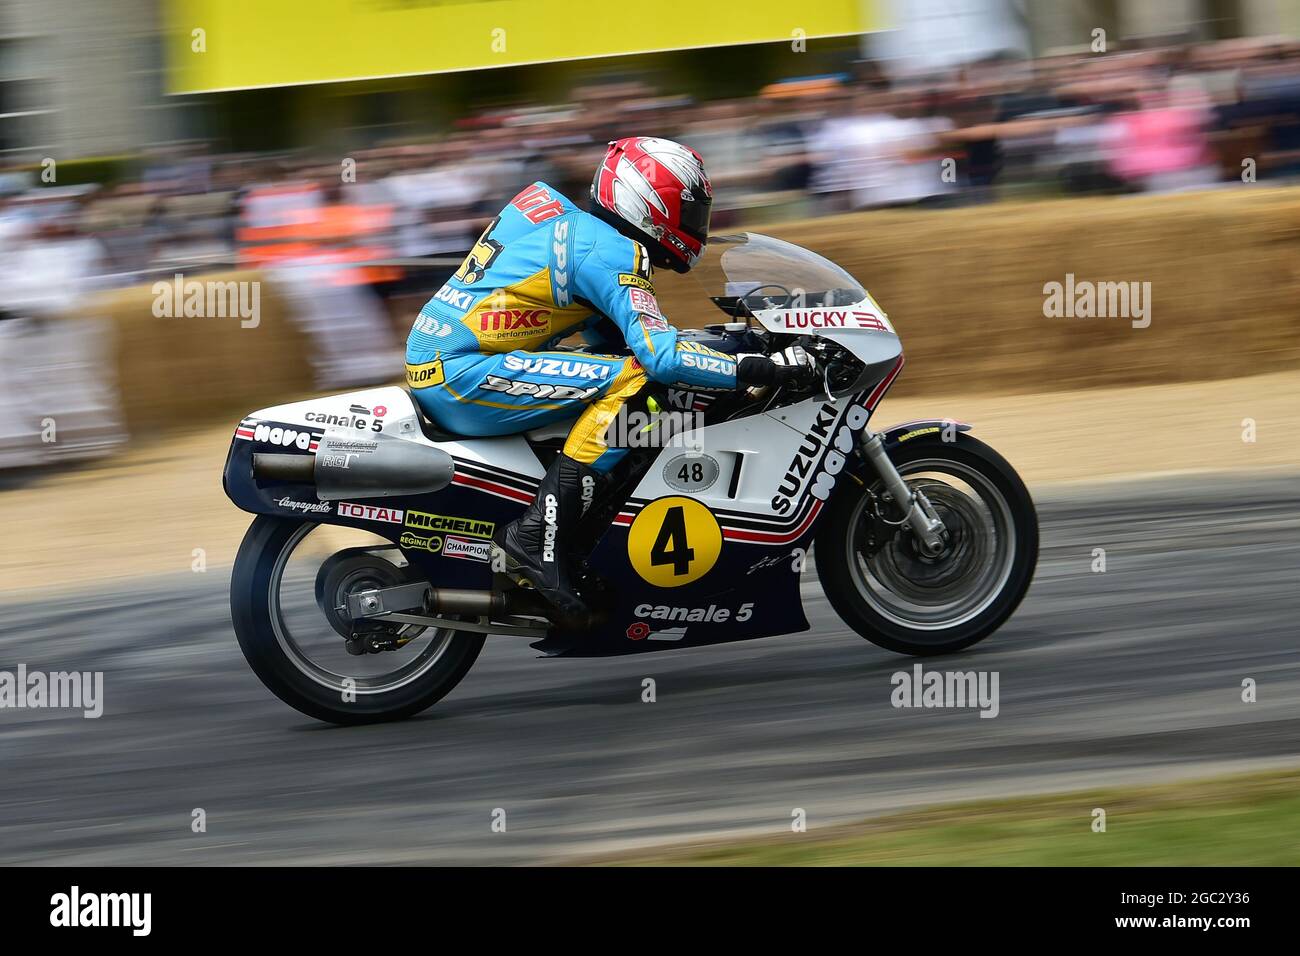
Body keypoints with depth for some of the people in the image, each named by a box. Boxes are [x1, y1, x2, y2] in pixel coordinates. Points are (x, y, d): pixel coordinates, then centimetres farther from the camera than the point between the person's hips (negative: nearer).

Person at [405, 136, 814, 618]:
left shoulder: (576, 226, 18)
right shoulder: (613, 253, -12)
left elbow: (617, 331, 28)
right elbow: (663, 356, -22)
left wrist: (727, 342, 22)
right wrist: (761, 368, -18)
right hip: (461, 373, -10)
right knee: (629, 378, -18)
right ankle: (536, 537, -21)